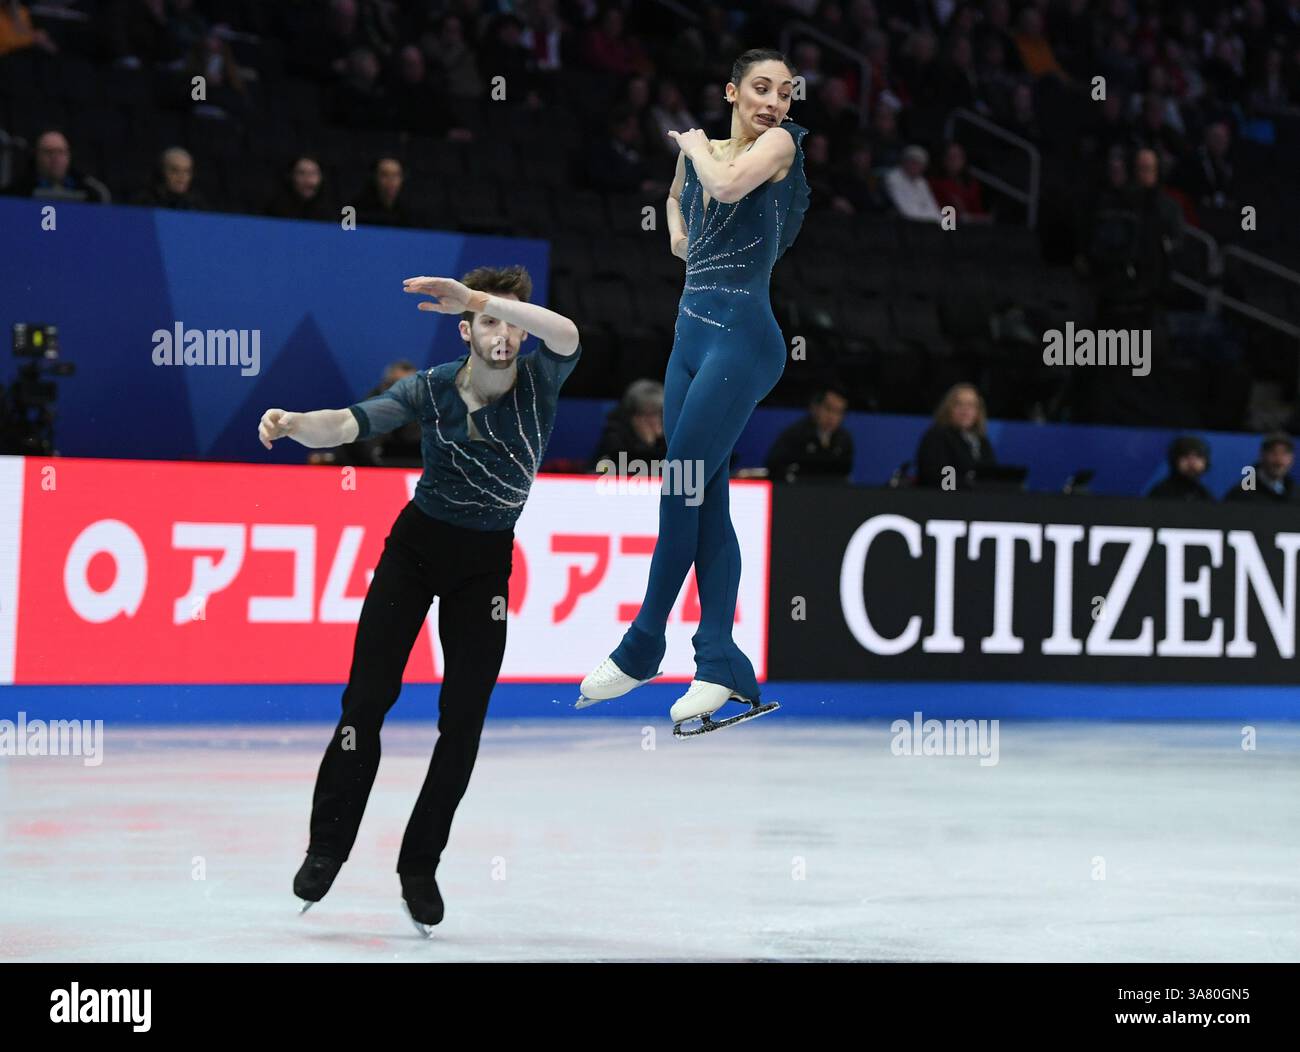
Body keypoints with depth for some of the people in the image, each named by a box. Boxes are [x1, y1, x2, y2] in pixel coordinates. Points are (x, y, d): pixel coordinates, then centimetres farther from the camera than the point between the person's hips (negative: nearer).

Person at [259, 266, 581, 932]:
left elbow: (567, 337, -34)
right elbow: (352, 425, -25)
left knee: (463, 720, -3)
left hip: (487, 562, 1)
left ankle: (420, 865, 9)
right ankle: (328, 846, 5)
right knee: (367, 699, -8)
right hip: (417, 546, 0)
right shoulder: (430, 390, -13)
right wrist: (297, 424, -47)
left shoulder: (539, 384, -12)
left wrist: (480, 296, -45)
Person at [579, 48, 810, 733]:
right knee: (706, 501, 4)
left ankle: (641, 648, 4)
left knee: (683, 490, -6)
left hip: (742, 336, -8)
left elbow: (729, 185, -23)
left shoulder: (781, 142, -5)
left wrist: (696, 143, -6)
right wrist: (677, 231, 17)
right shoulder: (698, 152, 13)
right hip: (691, 334, 8)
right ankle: (721, 666, 5)